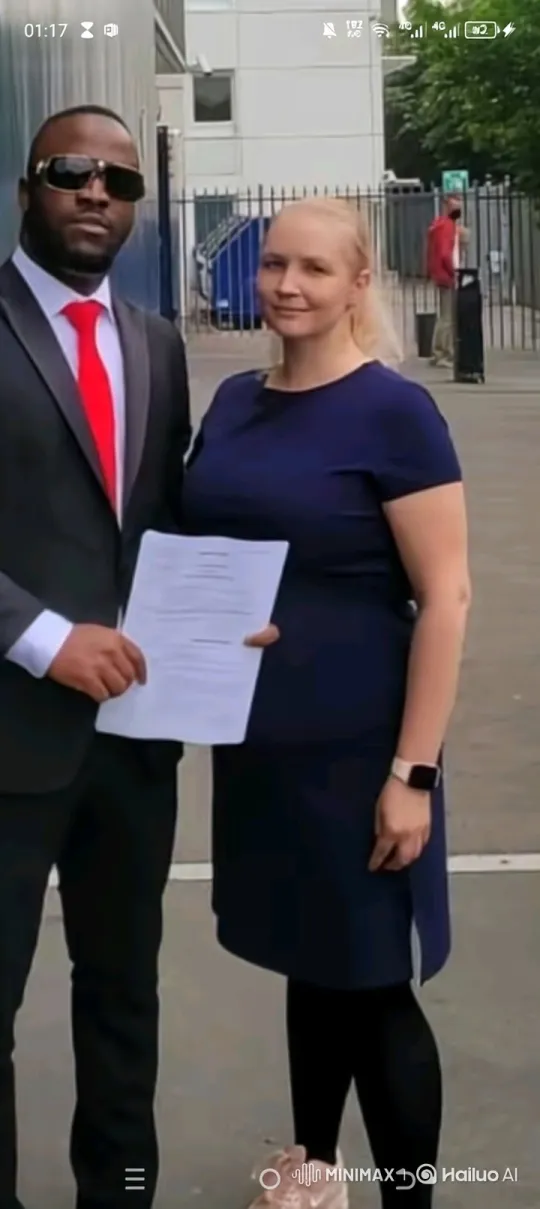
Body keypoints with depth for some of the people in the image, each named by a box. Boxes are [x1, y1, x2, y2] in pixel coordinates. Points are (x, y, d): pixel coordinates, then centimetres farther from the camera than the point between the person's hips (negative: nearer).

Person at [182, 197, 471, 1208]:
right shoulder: (234, 400, 7)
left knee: (372, 984, 4)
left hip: (356, 749, -6)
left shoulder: (394, 412, -13)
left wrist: (413, 771, -18)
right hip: (256, 741, 6)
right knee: (307, 963, 19)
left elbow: (445, 596, -15)